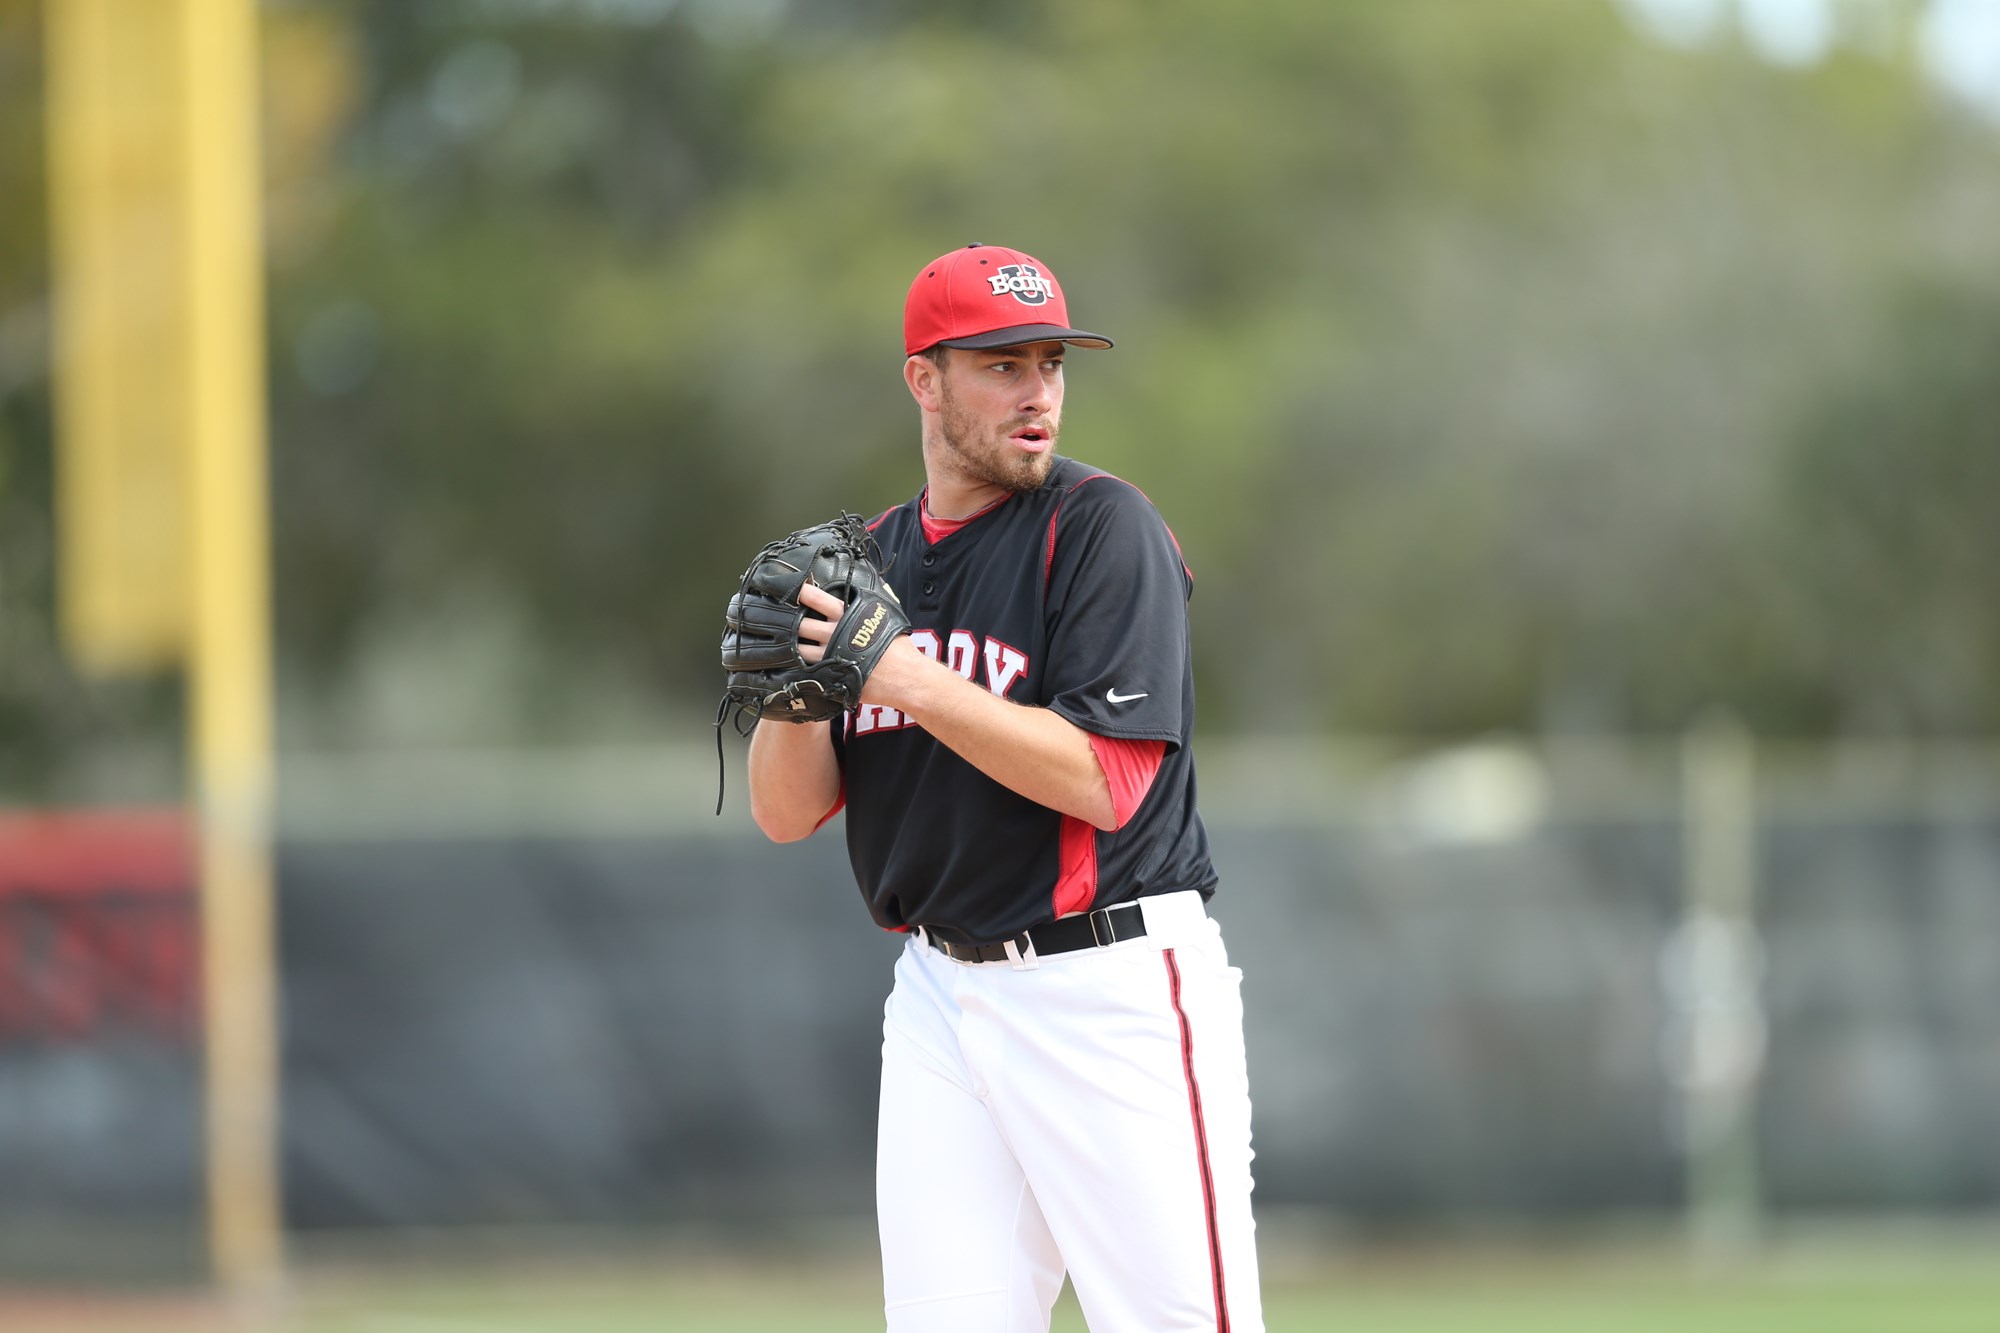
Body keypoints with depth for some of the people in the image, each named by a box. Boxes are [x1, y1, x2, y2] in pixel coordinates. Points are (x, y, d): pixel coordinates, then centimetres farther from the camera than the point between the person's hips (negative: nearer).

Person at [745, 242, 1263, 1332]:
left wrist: (904, 675, -21)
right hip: (941, 994, 6)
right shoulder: (870, 560, 12)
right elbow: (786, 814, 9)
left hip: (1113, 987, -6)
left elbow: (1104, 780, -18)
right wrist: (793, 680, -11)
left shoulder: (1102, 527, -7)